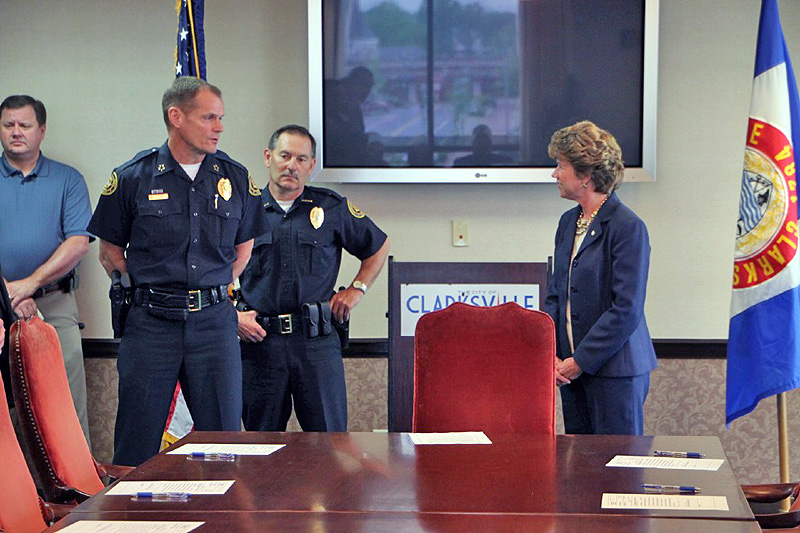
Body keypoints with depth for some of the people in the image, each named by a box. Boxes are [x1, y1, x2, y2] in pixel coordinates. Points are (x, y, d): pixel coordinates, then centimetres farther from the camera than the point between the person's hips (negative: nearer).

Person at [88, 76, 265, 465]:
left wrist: (217, 292, 10)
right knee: (138, 442, 1)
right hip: (150, 326, -2)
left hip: (215, 321, 2)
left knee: (223, 437, 3)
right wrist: (146, 292, 2)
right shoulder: (132, 178, -1)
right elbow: (111, 251, 7)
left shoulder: (235, 179, 6)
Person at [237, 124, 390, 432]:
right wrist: (233, 315, 0)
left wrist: (357, 289, 13)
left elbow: (378, 246, 23)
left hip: (316, 340, 0)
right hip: (258, 340, 0)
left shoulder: (332, 209, 8)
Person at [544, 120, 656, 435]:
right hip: (572, 366, 8)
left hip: (615, 370, -7)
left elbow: (626, 310, -17)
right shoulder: (569, 222, 11)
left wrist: (581, 360, -15)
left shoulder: (628, 227, -14)